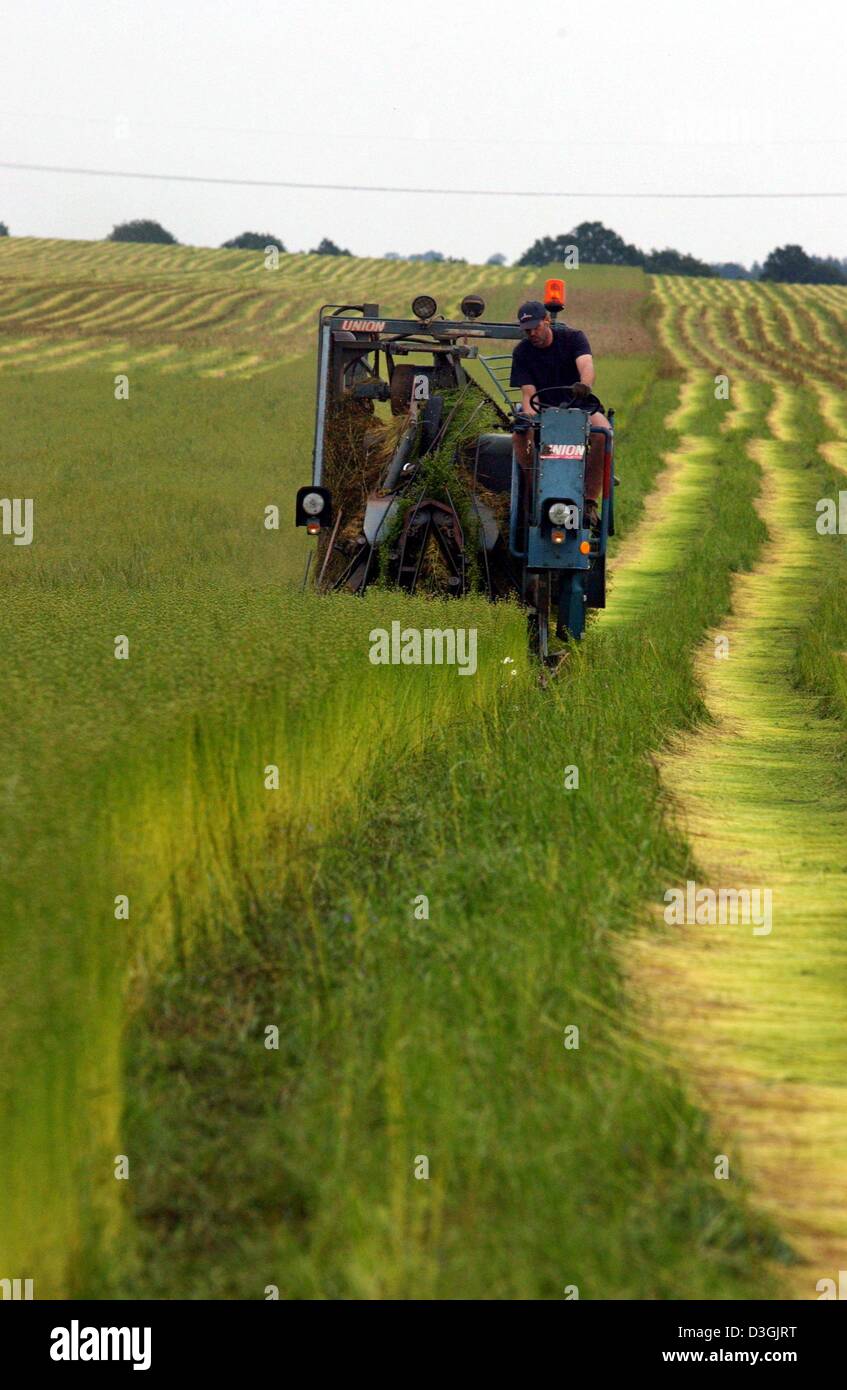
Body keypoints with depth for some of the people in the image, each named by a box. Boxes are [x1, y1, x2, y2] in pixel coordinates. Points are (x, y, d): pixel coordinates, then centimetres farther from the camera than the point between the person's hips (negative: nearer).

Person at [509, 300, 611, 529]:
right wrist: (527, 411, -31)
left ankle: (589, 500, -27)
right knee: (520, 436, -32)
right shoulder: (522, 352, 1)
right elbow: (528, 390, -7)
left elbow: (586, 365, -24)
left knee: (603, 432, -33)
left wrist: (584, 385, -49)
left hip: (578, 405, -1)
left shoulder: (572, 338, -5)